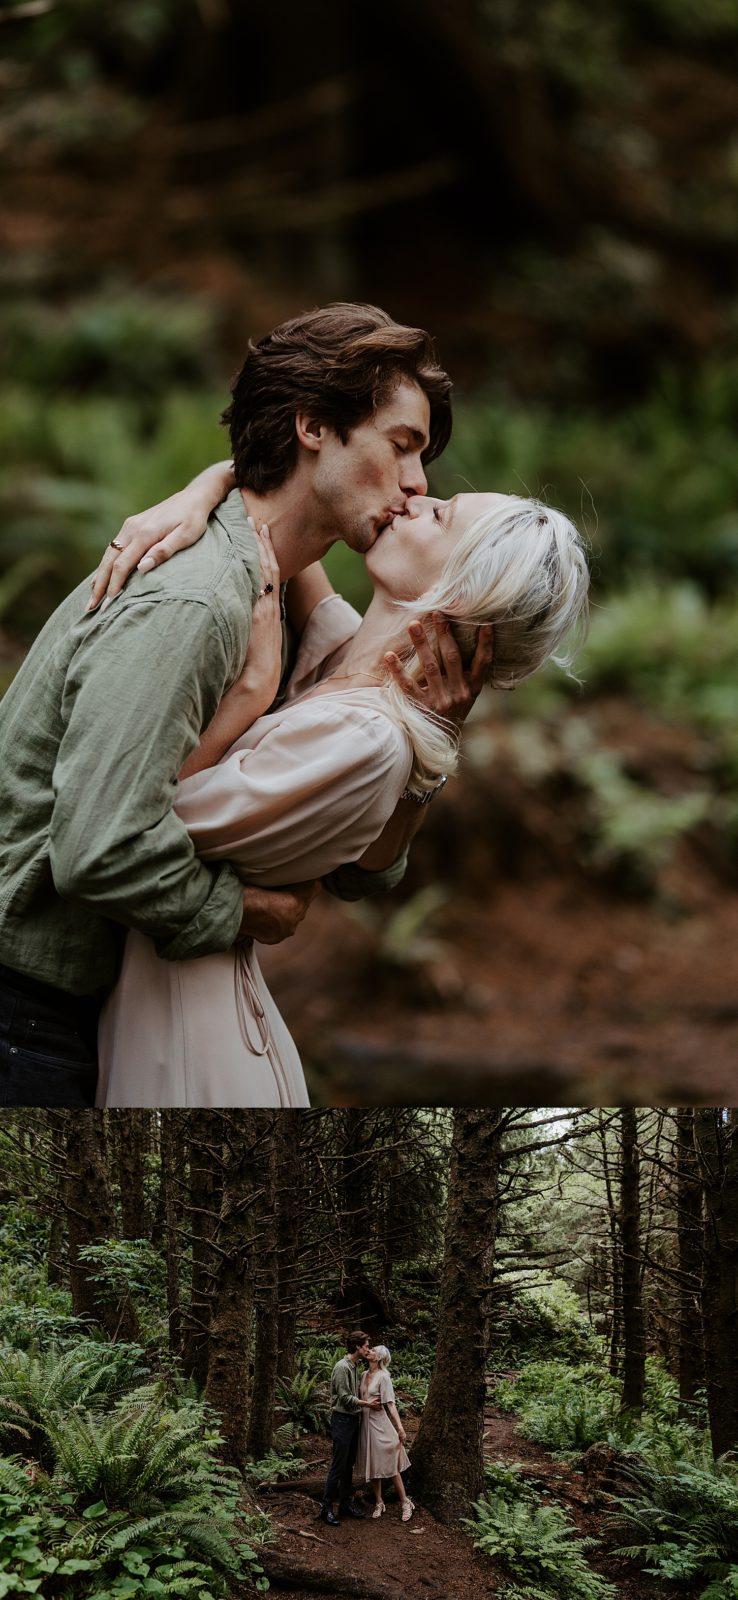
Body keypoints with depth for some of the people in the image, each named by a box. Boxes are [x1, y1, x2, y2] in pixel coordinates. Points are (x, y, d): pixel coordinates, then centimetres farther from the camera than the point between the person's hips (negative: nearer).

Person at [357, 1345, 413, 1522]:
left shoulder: (383, 1376, -11)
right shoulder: (365, 1375, 8)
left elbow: (391, 1403, -15)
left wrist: (400, 1427, -21)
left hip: (380, 1424, -7)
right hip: (366, 1423, 7)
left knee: (390, 1466, -3)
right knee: (372, 1466, 10)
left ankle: (405, 1503, 6)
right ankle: (379, 1503, 19)